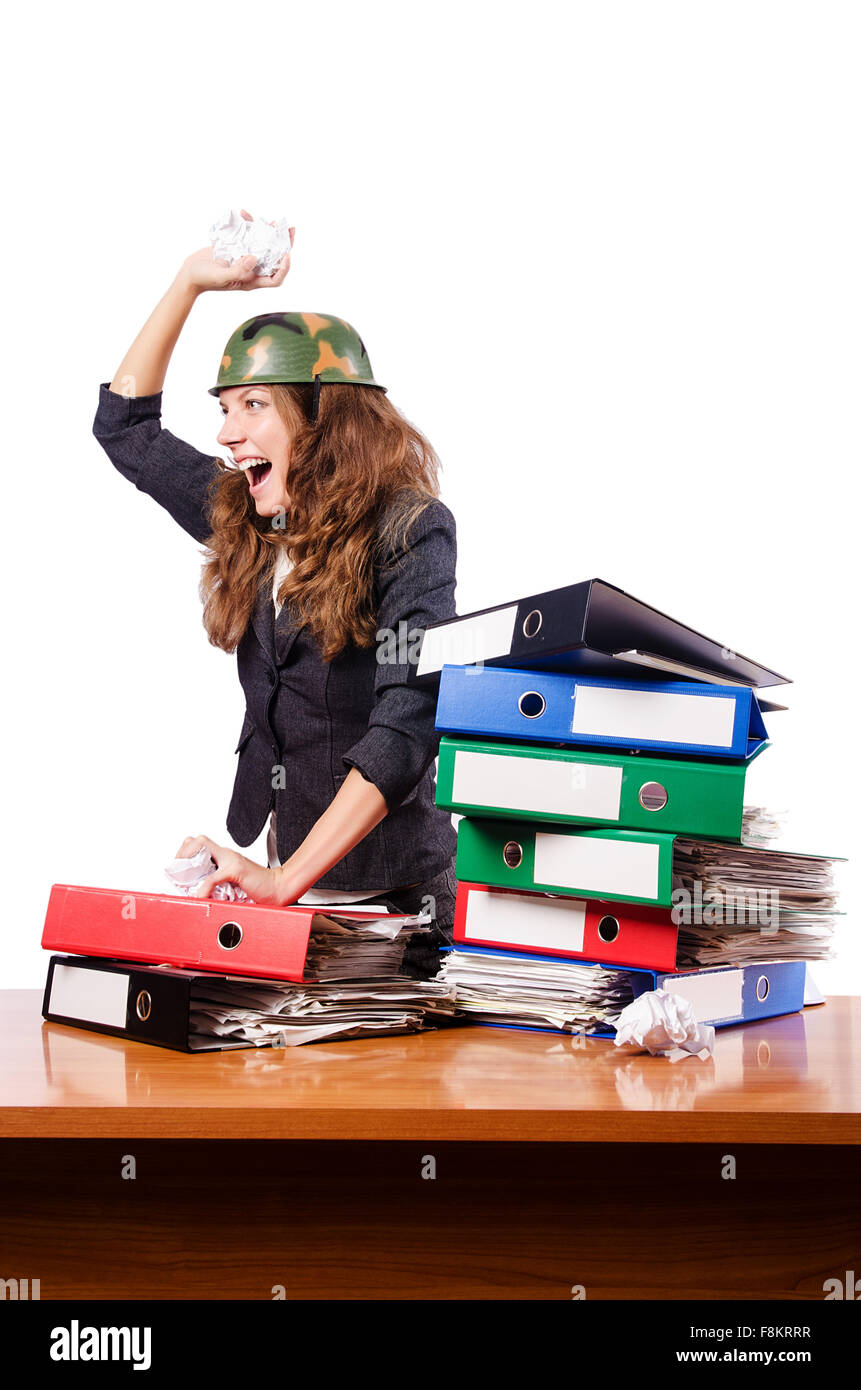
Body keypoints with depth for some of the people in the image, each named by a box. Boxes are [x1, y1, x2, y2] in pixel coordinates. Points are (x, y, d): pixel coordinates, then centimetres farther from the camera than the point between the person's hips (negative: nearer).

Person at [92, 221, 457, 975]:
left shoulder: (411, 531, -11)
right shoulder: (248, 524, 8)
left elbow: (405, 728, -21)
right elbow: (124, 426, 22)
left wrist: (285, 880, -30)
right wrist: (190, 281, 13)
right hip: (287, 891, 6)